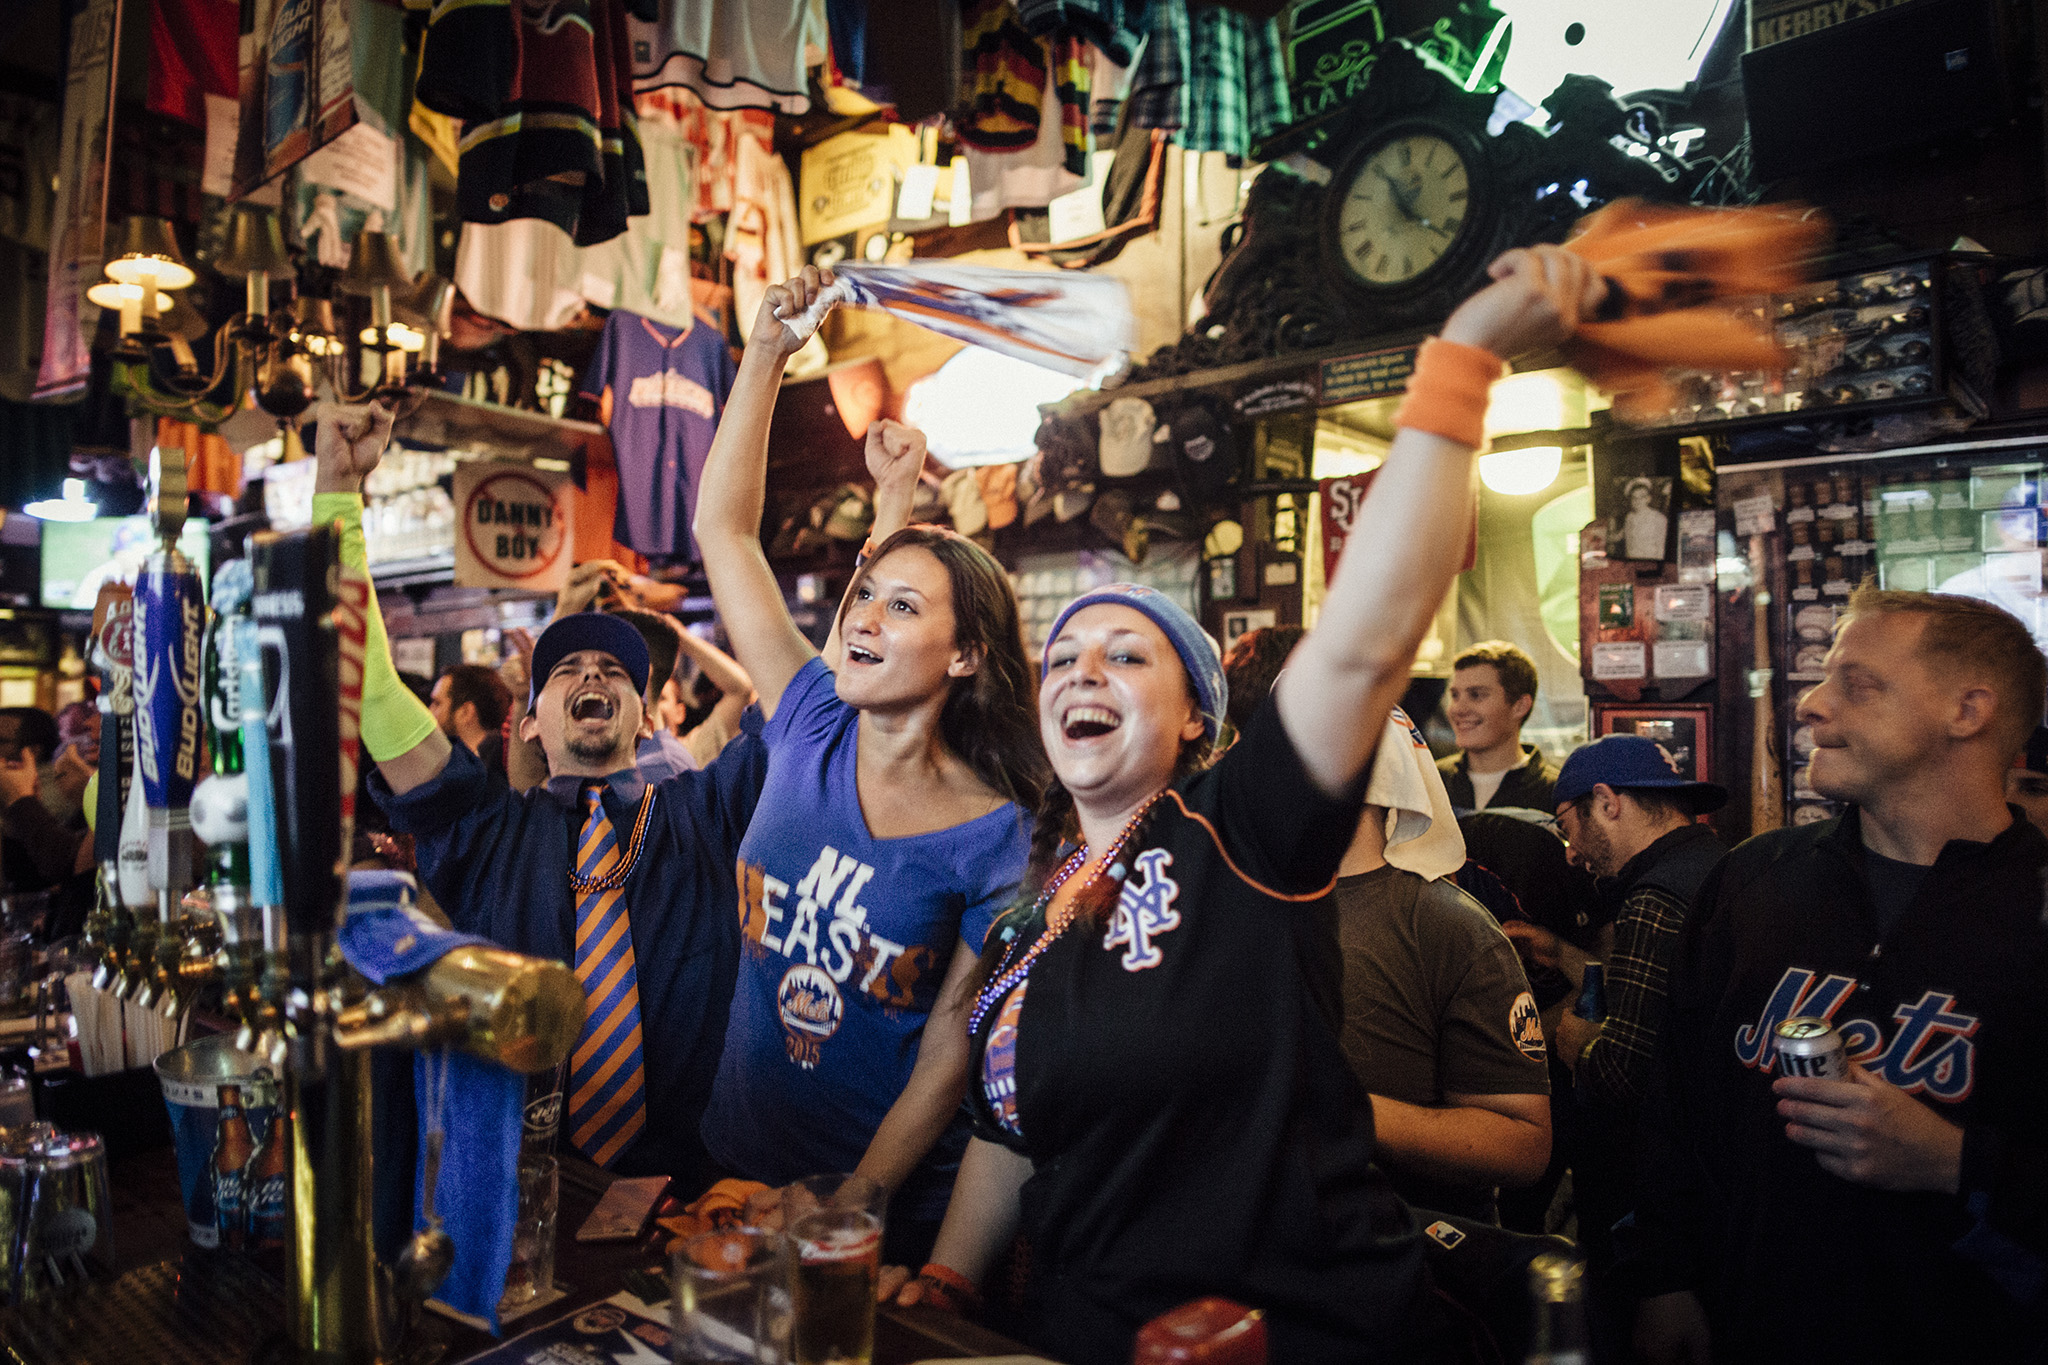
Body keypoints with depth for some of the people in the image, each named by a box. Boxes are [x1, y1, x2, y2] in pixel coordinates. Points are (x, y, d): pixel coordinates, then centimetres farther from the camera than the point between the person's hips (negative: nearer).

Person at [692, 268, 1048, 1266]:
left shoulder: (998, 836, -18)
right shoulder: (812, 729, -8)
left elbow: (953, 1044, -14)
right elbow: (722, 528, -8)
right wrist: (767, 351, -12)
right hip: (740, 1162, 4)